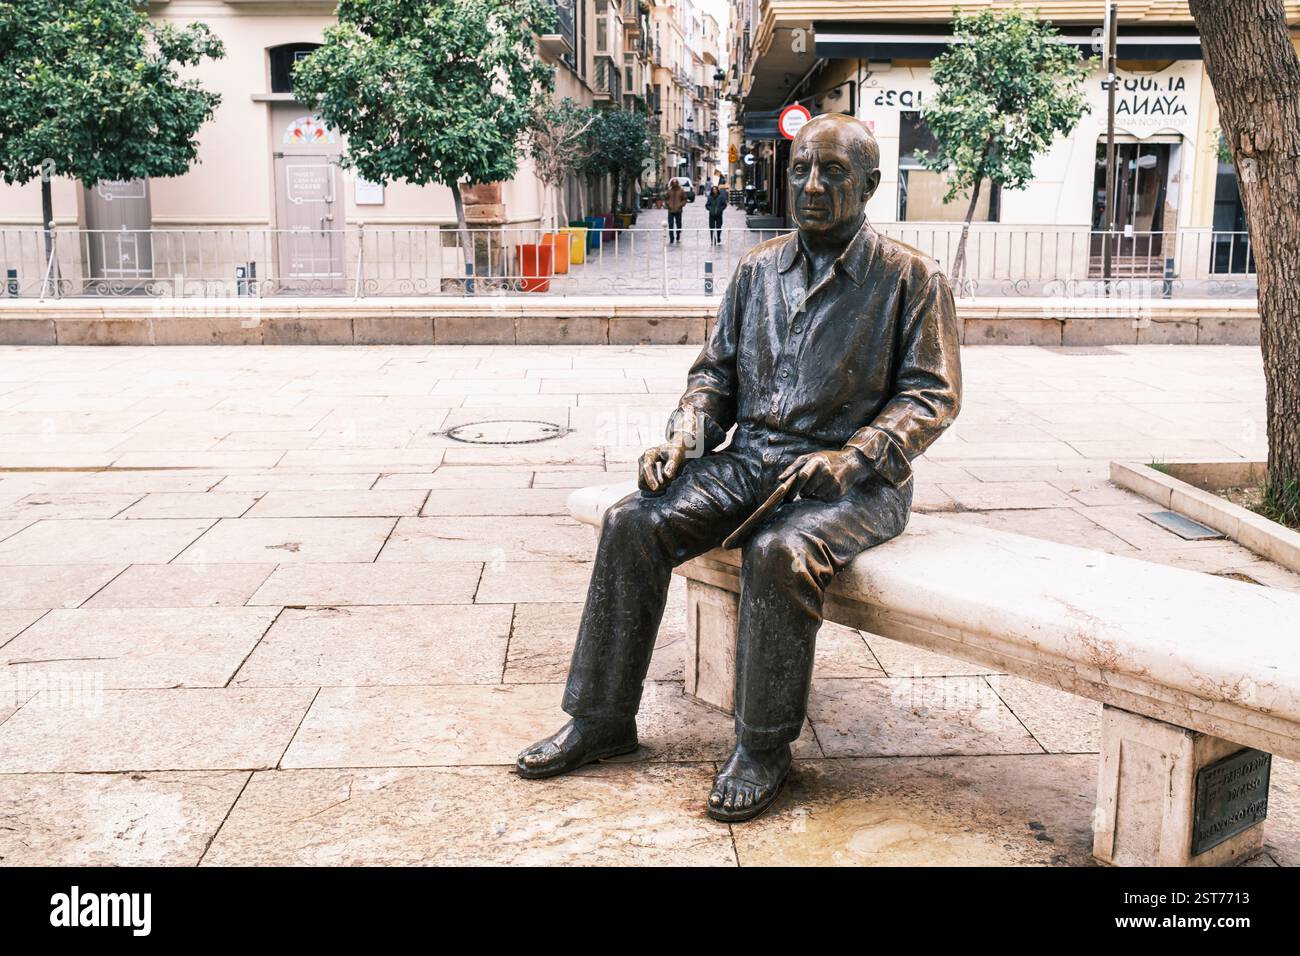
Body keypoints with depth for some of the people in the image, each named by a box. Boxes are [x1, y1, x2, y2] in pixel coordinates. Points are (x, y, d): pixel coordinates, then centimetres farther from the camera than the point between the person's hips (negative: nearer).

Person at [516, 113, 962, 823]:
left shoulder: (911, 278, -1)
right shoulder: (759, 268, 14)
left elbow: (931, 395, -6)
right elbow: (716, 371, 16)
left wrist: (852, 458, -21)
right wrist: (684, 439, -3)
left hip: (855, 480, -5)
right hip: (751, 459, 5)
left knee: (779, 553, -36)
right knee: (632, 524, -15)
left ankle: (763, 748, -17)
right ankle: (601, 720, -4)